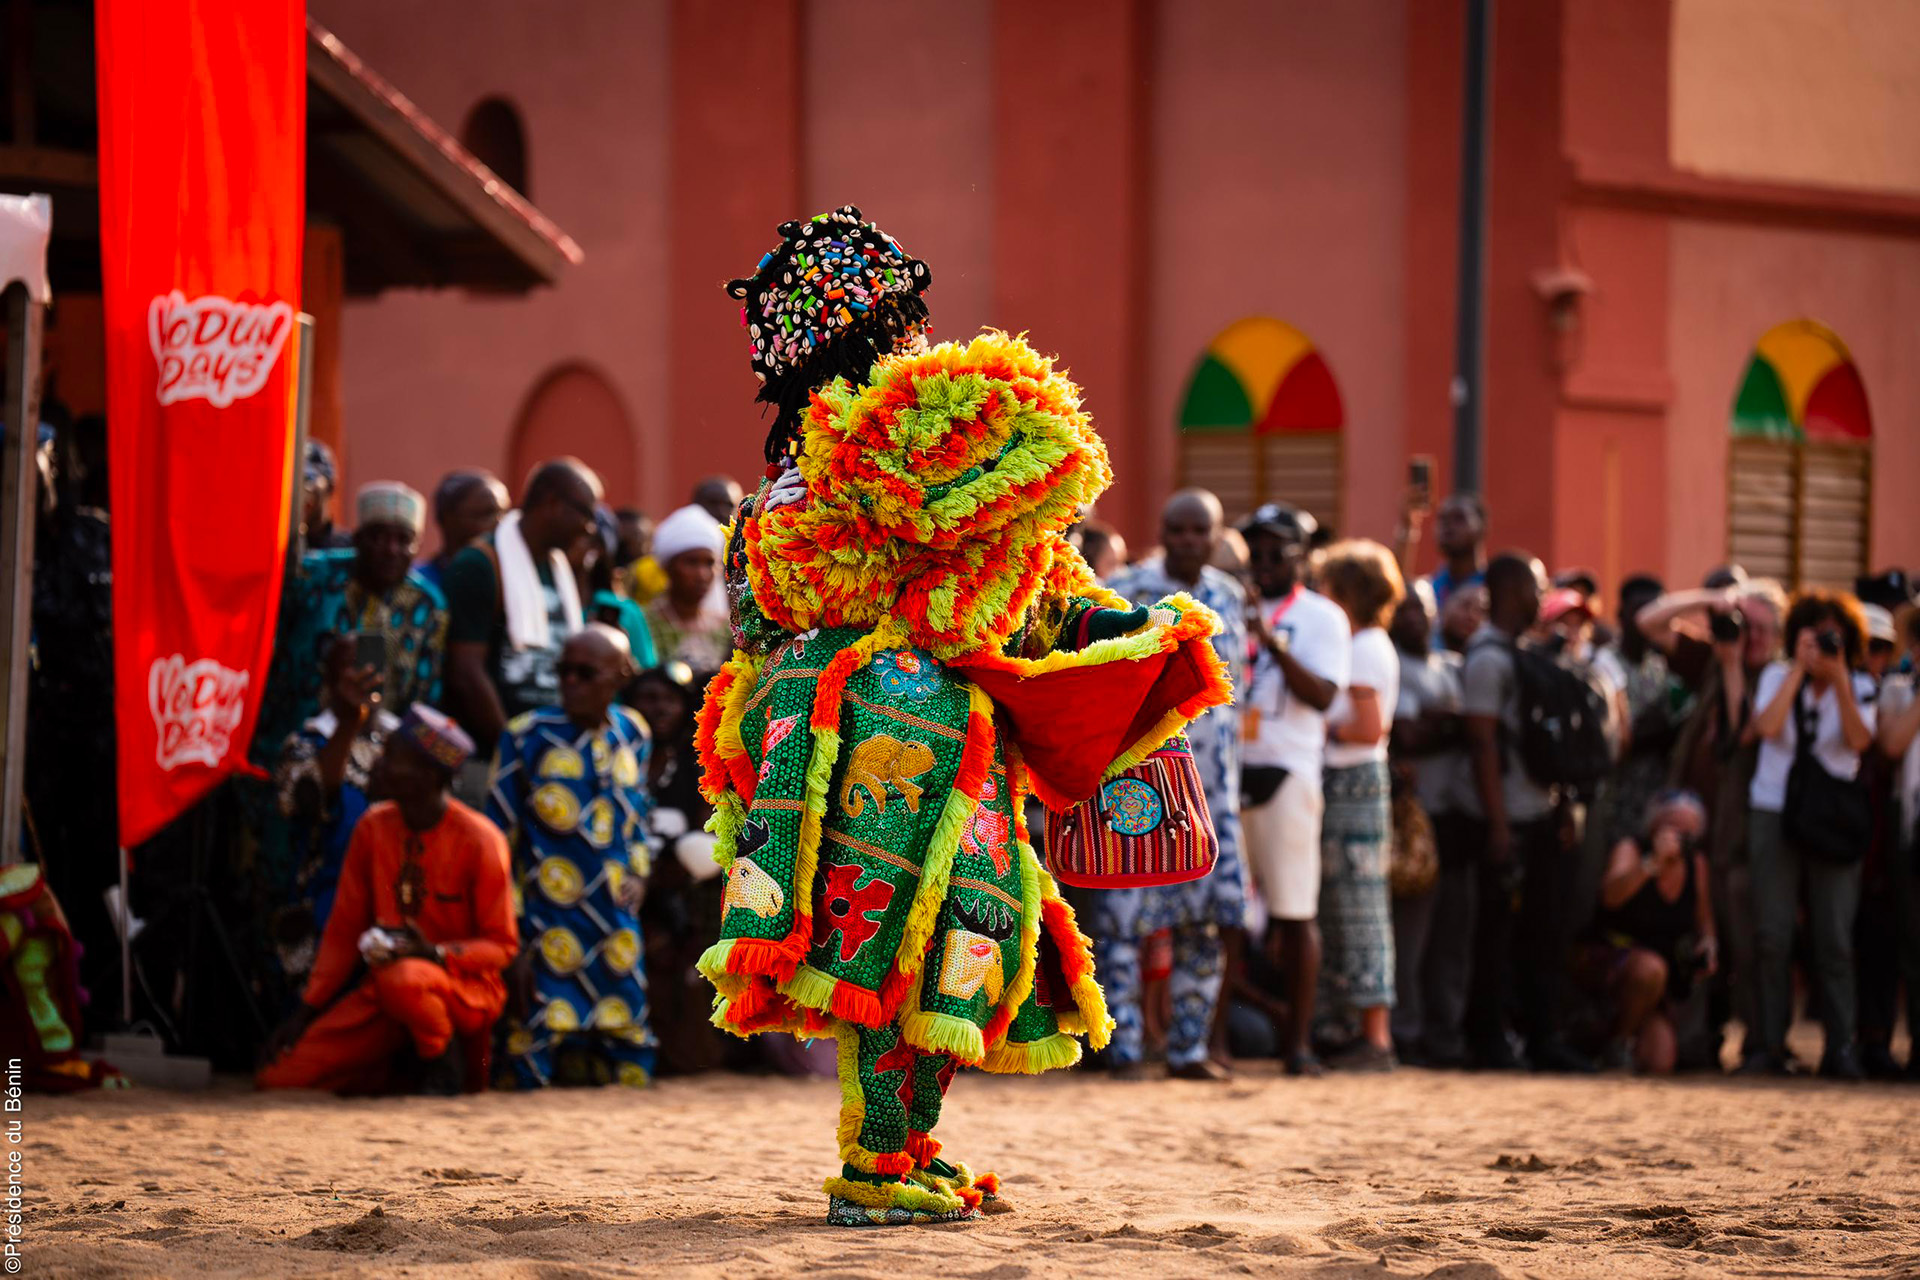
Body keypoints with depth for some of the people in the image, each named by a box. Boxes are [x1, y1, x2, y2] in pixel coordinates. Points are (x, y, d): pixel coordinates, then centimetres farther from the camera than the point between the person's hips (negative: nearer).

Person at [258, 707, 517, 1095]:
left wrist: (436, 953, -25)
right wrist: (307, 1009, 3)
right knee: (278, 1075, -10)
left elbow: (502, 946, -8)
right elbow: (343, 930, 9)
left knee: (403, 980, -43)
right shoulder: (374, 827, 4)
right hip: (380, 986, 6)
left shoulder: (479, 840, -12)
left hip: (465, 984, -6)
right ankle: (407, 1067, 9)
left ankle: (444, 1061, -11)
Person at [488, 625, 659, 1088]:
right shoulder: (527, 737, -5)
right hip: (549, 925, -4)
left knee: (630, 1071, 4)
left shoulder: (631, 734, 9)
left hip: (617, 926, 4)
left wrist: (638, 872, 5)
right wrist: (511, 941, -8)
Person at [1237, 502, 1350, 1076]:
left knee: (1295, 911, -3)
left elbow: (1322, 695, -10)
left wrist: (1275, 646, -21)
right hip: (1225, 770, 4)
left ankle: (1298, 1039, 1)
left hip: (1286, 770, -4)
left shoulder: (1322, 617, 3)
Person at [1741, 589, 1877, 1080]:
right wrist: (1800, 669, -12)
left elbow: (1860, 740, -12)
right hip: (1774, 814, 0)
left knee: (1835, 937, -4)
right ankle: (1768, 1046, 4)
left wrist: (1837, 677, -16)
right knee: (1772, 934, -2)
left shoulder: (1859, 686, 5)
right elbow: (1768, 727, -14)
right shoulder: (1777, 676, 4)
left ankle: (1840, 1047, -1)